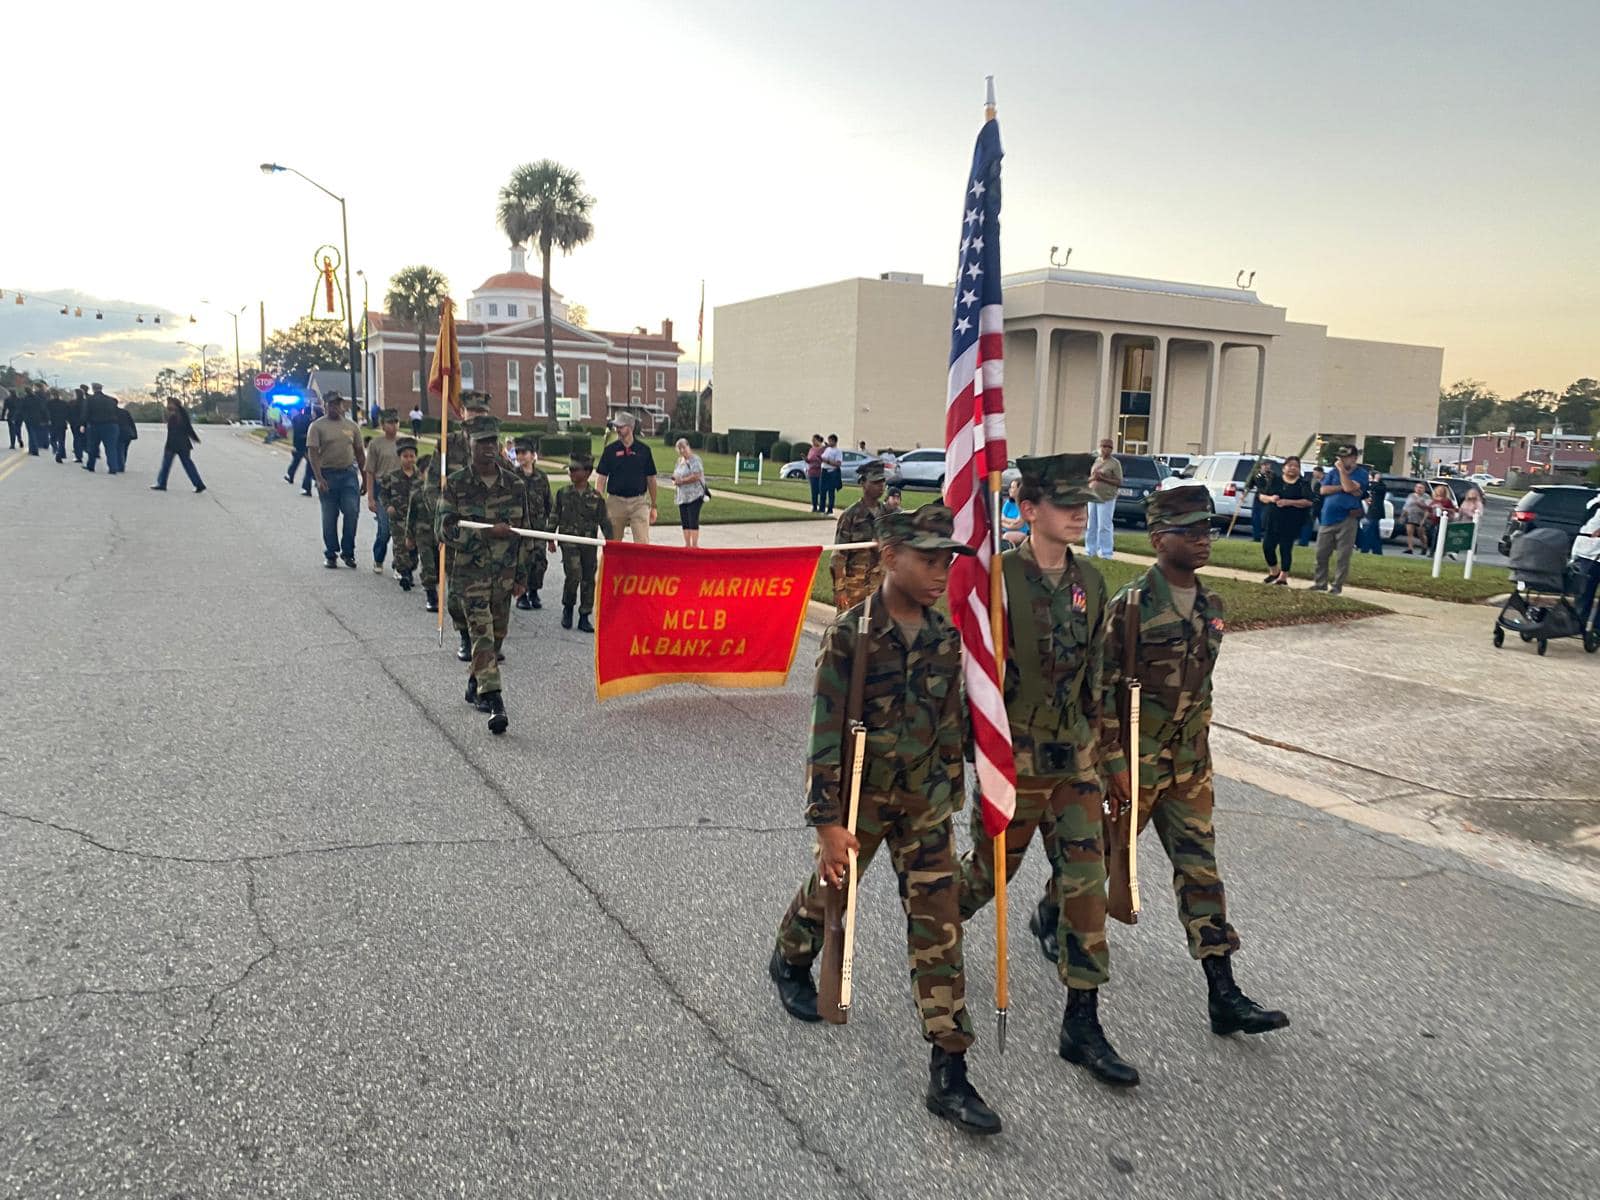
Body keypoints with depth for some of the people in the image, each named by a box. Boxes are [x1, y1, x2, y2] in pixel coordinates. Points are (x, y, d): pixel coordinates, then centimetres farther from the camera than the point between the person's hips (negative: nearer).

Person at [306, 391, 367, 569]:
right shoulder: (317, 426, -1)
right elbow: (312, 453, -8)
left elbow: (360, 453, 15)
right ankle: (330, 554, 16)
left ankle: (347, 552, 5)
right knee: (329, 517, 5)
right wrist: (319, 478, -19)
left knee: (352, 511, -9)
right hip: (327, 475, -2)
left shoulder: (352, 426, 10)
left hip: (349, 474, 2)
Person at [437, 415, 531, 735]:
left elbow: (525, 532, 9)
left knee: (496, 635, 13)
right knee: (482, 634, -12)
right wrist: (488, 532, -21)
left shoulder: (515, 485, 3)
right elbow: (444, 529, -10)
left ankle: (475, 684, 35)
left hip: (505, 574, 4)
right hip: (470, 573, -3)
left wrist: (522, 574, 7)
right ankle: (494, 702, -15)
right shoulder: (455, 484, -4)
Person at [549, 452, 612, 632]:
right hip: (569, 541, -1)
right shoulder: (563, 494, 4)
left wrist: (610, 543, -2)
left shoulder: (596, 497, 2)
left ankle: (584, 618, 15)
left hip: (589, 543, 1)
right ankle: (568, 609, 7)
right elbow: (554, 517, 11)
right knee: (573, 574, -17)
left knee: (588, 580, 4)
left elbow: (605, 522, 4)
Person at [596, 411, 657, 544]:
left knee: (643, 544, -10)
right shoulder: (610, 450, 3)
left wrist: (653, 506, 9)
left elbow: (651, 479, 9)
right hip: (615, 502, 1)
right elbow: (602, 478, 4)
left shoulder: (643, 450, 4)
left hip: (639, 502, -1)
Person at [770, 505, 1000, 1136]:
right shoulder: (849, 635, -19)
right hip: (859, 797, -3)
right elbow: (826, 734, -18)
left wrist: (952, 793, 11)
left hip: (925, 802, 3)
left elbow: (951, 722, 7)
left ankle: (948, 1075, 8)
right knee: (830, 893, 20)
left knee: (938, 928, 1)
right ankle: (790, 962, 54)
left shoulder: (946, 637, -4)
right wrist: (827, 822, -19)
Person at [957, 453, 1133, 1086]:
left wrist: (1106, 749, 15)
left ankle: (1082, 1026, 12)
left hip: (1074, 758, 5)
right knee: (990, 869, 13)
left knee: (1085, 881, 2)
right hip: (1014, 757, -5)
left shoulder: (1090, 583, 4)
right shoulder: (997, 577, -15)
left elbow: (1094, 673, 13)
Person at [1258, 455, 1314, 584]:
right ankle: (1274, 572, 25)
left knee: (1285, 549, -2)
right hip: (1271, 521, 4)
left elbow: (1308, 502, -11)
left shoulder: (1303, 483, -1)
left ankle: (1283, 578, 9)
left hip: (1290, 524, -4)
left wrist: (1289, 502, -21)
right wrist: (1270, 498, -11)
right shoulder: (1274, 480, 9)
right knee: (1267, 546, 2)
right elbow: (1261, 496, 11)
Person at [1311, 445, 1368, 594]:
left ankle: (1337, 585, 3)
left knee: (1343, 556, -3)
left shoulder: (1361, 474, -1)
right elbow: (1323, 490, -1)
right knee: (1321, 554, 7)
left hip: (1347, 519, -5)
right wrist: (1342, 487, -11)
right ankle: (1320, 582, 17)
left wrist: (1342, 469, -13)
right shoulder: (1333, 472, 12)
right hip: (1328, 519, 5)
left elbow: (1349, 487, -20)